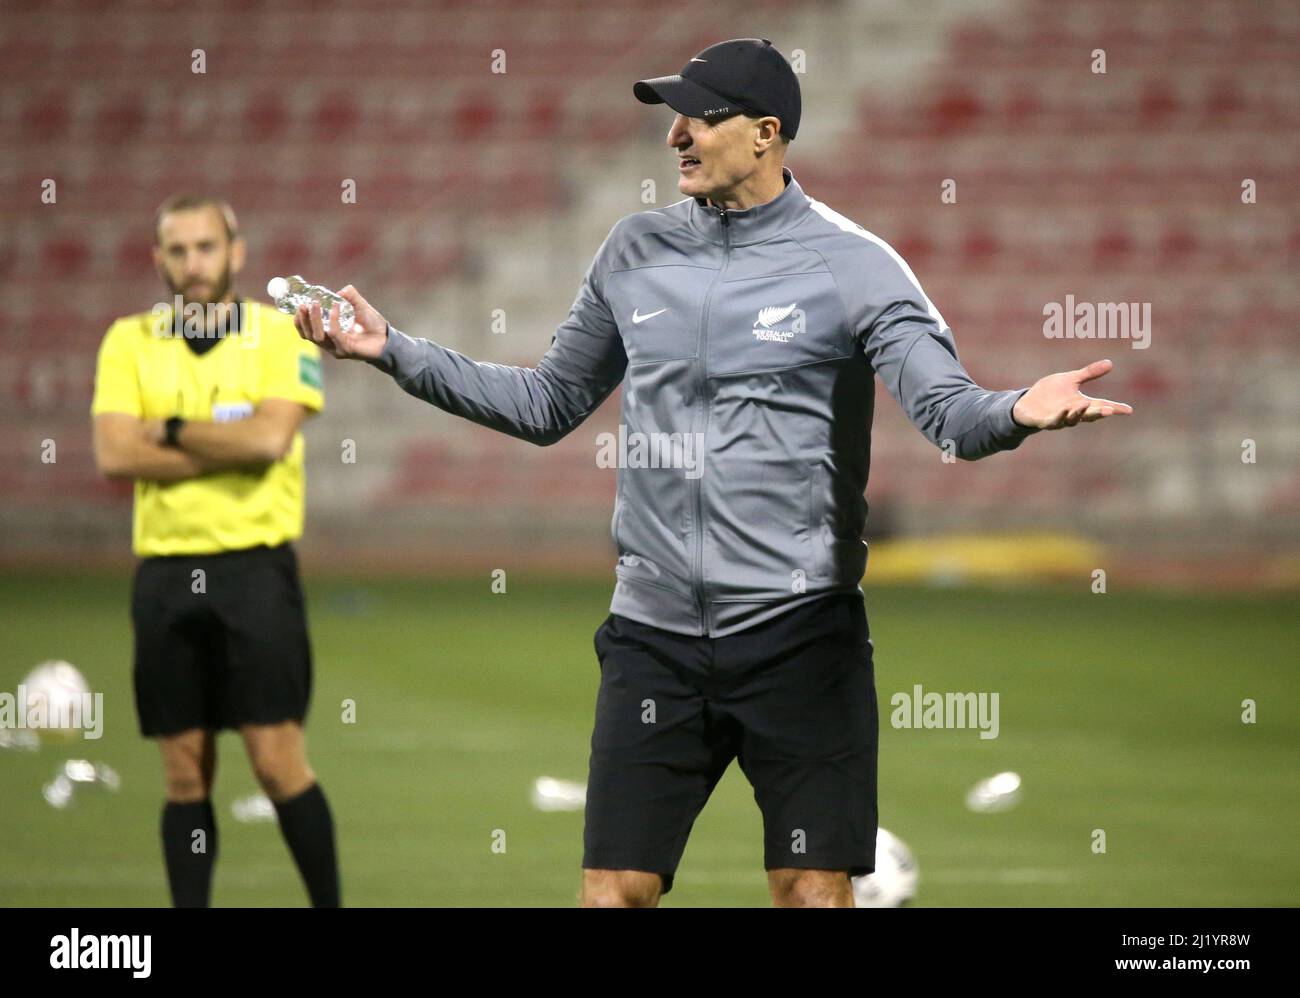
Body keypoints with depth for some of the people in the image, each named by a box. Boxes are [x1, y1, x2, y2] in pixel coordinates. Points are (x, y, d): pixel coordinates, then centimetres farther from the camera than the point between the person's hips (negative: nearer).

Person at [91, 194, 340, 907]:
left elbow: (270, 437, -14)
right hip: (165, 572, 3)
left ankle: (329, 906, 2)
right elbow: (114, 454, -5)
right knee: (185, 771, 4)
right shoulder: (128, 342, 8)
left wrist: (169, 430, -6)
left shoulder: (280, 335, 2)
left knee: (277, 760, -7)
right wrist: (228, 446, -10)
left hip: (255, 562, -3)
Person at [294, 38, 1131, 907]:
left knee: (813, 891, -4)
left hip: (799, 631, -4)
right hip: (654, 633, 4)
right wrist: (393, 351, 16)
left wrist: (1016, 413, -38)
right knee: (615, 889, 0)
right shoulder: (636, 252, 10)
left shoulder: (853, 264, -4)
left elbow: (950, 407, -14)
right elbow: (547, 405, 21)